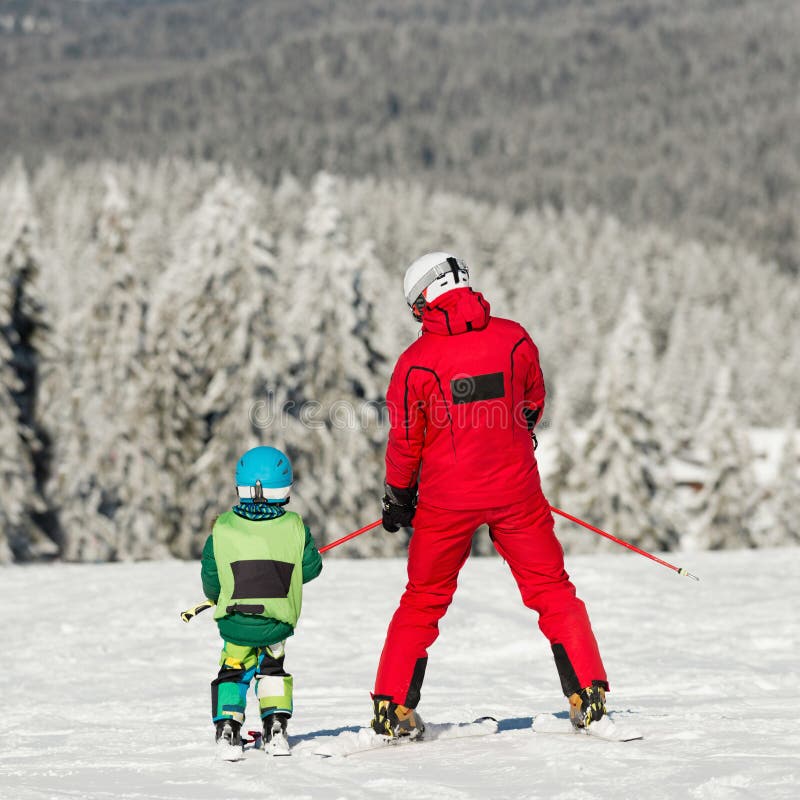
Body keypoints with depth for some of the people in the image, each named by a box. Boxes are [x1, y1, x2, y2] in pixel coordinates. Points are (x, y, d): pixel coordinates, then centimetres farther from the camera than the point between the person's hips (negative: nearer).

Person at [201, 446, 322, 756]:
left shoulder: (222, 531, -8)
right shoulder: (294, 527, -9)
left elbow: (210, 579, -1)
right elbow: (311, 567, 2)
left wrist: (216, 597, 21)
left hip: (234, 623, -1)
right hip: (277, 625, 1)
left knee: (233, 670, 19)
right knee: (272, 669, 23)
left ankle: (227, 725, 7)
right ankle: (276, 724, 12)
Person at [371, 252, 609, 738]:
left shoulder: (417, 361, -9)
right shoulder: (513, 338, -4)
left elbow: (405, 440, -2)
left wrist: (399, 497, 14)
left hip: (447, 498, -1)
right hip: (516, 491, 1)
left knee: (423, 601, 14)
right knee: (552, 590, 11)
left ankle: (394, 707, 13)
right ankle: (588, 694, 6)